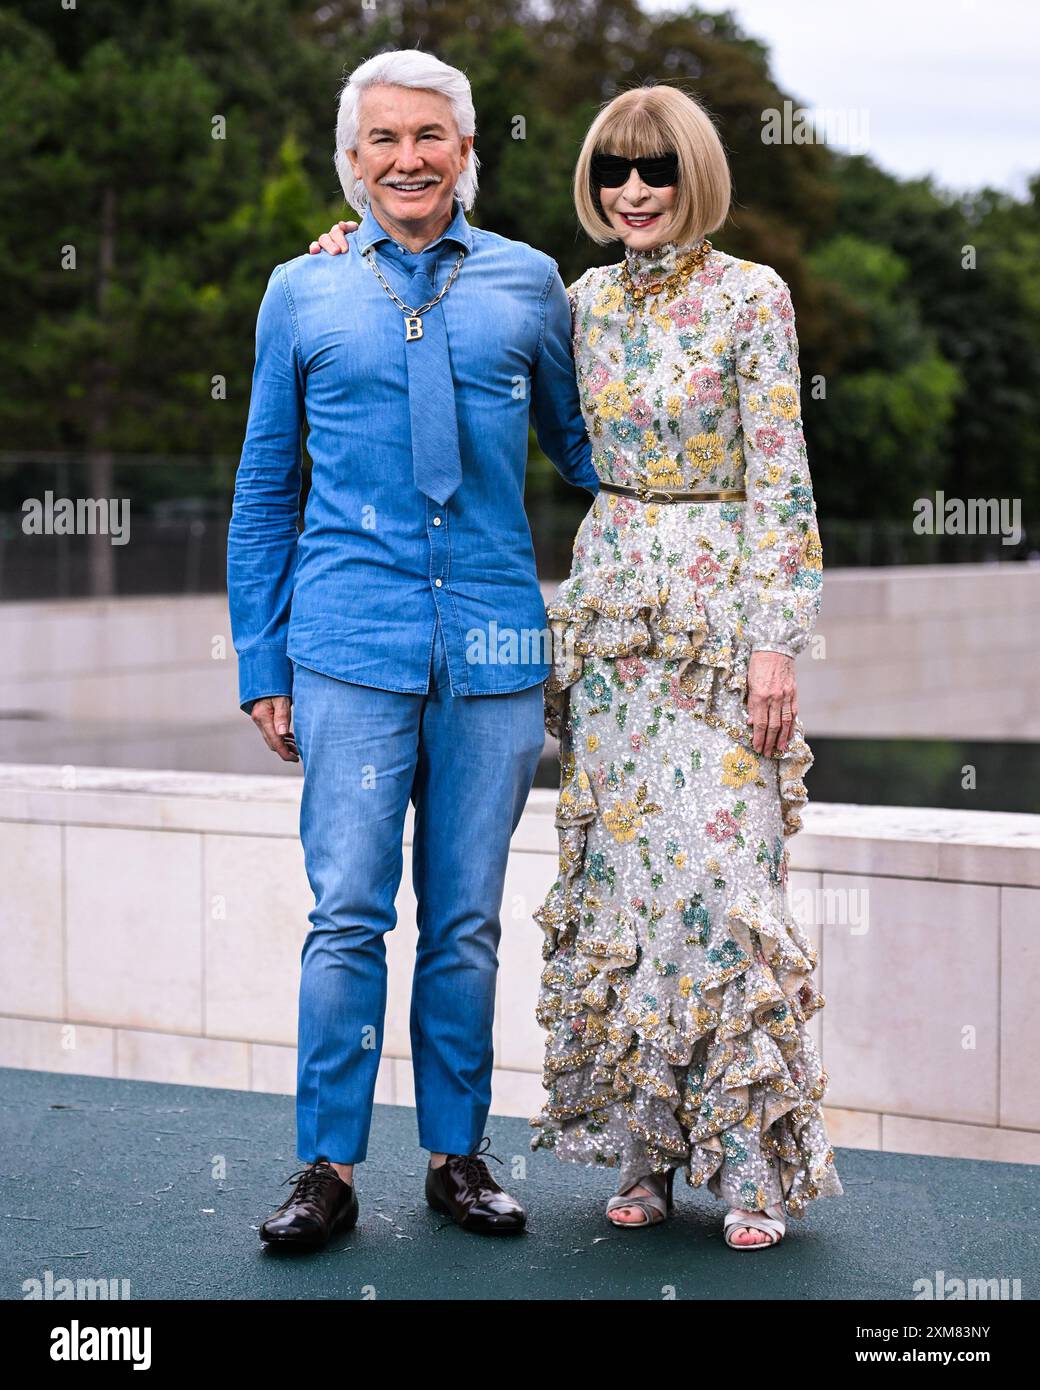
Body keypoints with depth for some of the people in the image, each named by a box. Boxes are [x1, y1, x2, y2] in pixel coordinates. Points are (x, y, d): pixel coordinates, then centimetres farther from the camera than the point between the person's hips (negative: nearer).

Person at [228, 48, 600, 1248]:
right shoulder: (302, 294, 9)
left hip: (495, 644, 1)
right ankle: (329, 1169, 7)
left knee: (466, 922, 7)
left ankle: (457, 1157, 19)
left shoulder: (527, 284, 10)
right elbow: (265, 487, 13)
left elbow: (580, 447, 22)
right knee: (349, 914, -4)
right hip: (352, 642, -1)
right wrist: (260, 662, 8)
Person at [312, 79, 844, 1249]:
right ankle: (645, 1151, 15)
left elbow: (781, 479, -8)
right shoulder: (589, 300, 9)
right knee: (618, 874, 5)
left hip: (717, 614, -5)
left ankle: (753, 1160, 3)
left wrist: (778, 639, -13)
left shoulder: (751, 296, -6)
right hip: (609, 612, 5)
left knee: (718, 873, -8)